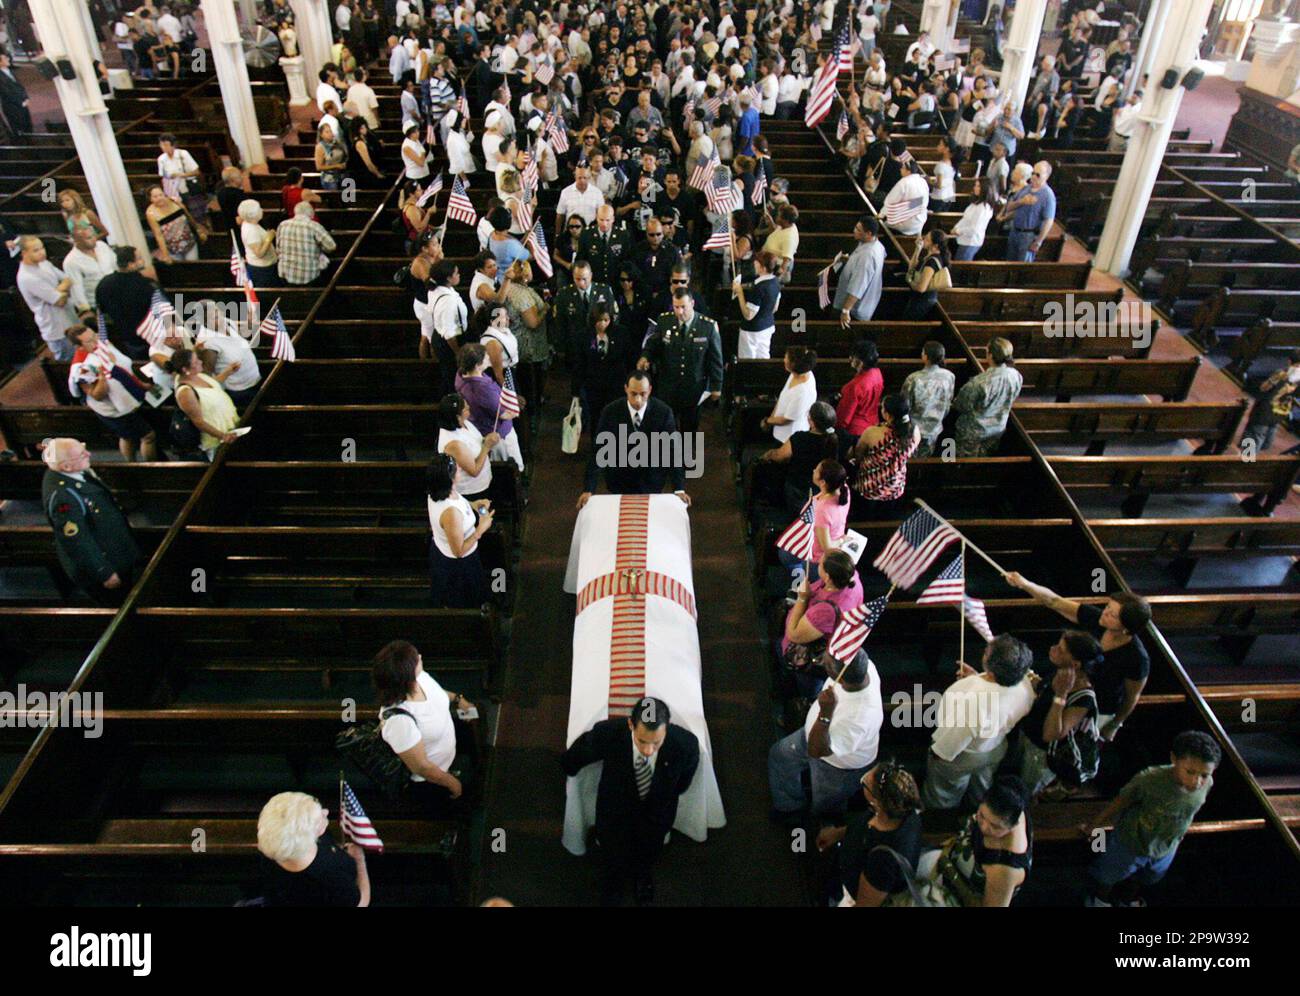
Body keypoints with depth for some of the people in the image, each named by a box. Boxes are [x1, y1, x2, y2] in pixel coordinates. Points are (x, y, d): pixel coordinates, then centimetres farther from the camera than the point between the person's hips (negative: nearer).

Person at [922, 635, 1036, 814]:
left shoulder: (973, 700, -46)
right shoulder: (1025, 684, -26)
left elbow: (955, 740, -28)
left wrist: (939, 753, -9)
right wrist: (978, 678, -5)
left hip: (963, 756, -6)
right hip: (995, 750, 6)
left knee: (942, 802, 25)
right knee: (978, 797, 35)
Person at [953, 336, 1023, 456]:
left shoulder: (980, 381, -33)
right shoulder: (1017, 376, -14)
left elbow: (961, 405, -19)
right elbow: (1011, 401, 4)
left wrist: (955, 402, 4)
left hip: (974, 431, -5)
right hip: (998, 429, 5)